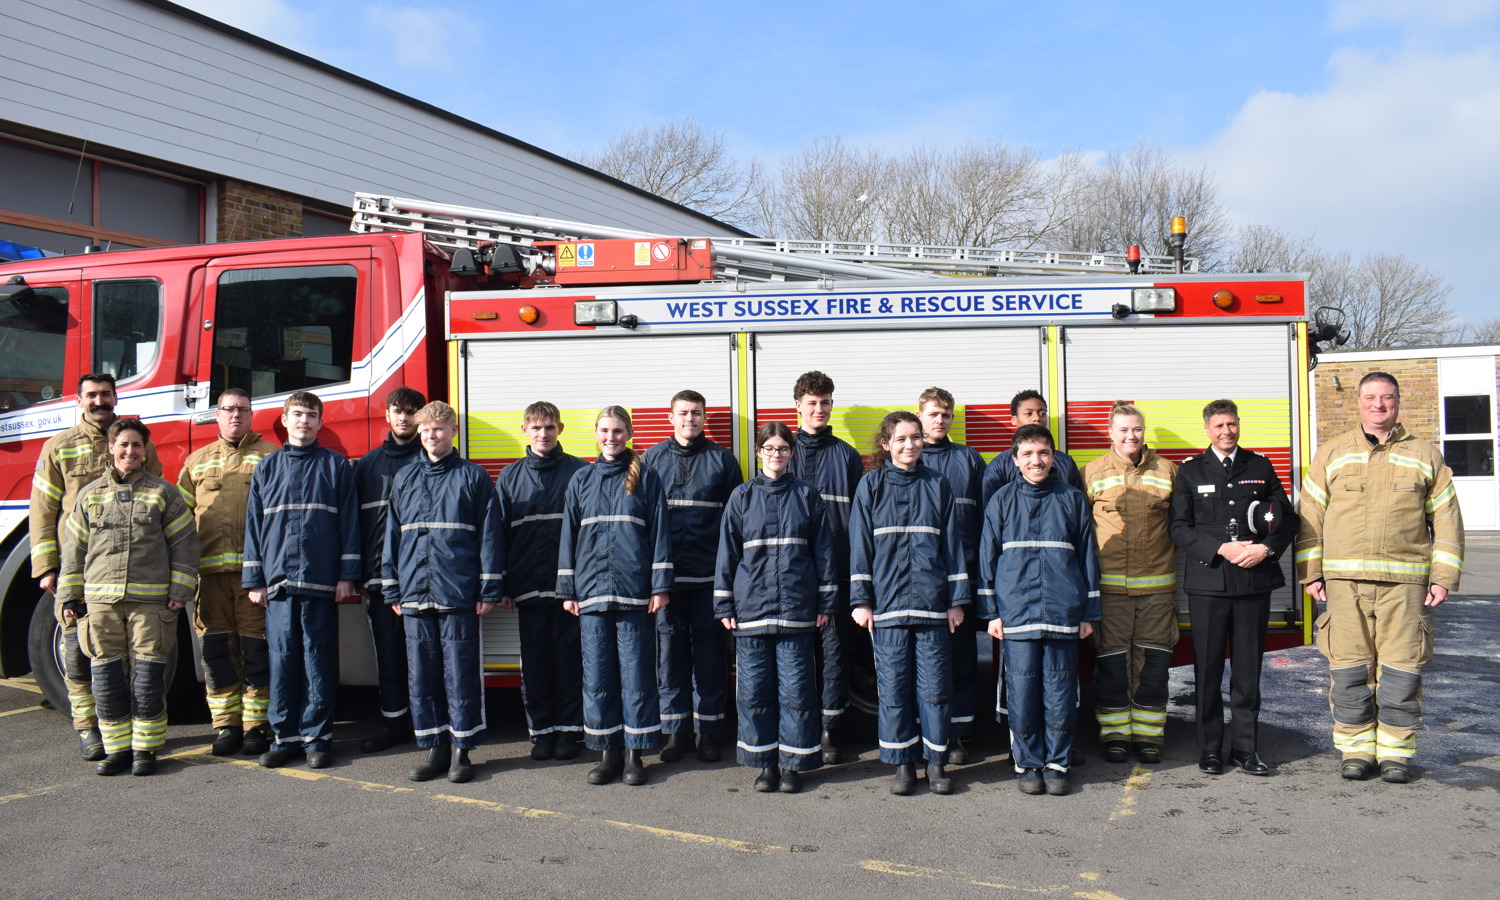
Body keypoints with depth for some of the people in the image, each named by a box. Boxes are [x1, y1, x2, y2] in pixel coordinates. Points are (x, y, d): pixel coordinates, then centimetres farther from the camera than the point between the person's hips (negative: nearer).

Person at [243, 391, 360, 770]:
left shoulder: (336, 466, 7)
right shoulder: (267, 468, 13)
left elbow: (349, 522, 4)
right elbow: (254, 525, 12)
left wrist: (347, 575, -2)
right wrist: (254, 579, 7)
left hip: (321, 581, -2)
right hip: (278, 581, 2)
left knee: (319, 661, 1)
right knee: (282, 661, 3)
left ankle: (316, 736, 9)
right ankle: (285, 736, 12)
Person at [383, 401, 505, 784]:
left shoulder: (473, 477, 2)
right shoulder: (404, 479, 14)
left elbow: (490, 535, 0)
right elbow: (393, 534, 17)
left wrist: (489, 589, -5)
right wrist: (392, 588, 12)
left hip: (459, 594, -4)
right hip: (415, 594, 4)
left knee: (461, 673, 0)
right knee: (422, 675, 7)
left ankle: (461, 748, 8)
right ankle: (434, 747, 17)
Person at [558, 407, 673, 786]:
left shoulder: (646, 478, 4)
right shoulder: (581, 480, 11)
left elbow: (659, 534, 2)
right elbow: (569, 537, 12)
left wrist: (660, 586, -4)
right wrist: (567, 590, 7)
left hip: (635, 593, -2)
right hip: (592, 591, 3)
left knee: (637, 673, 0)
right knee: (597, 676, 5)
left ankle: (633, 753, 10)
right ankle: (608, 751, 14)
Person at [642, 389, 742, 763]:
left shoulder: (721, 459, 7)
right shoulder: (652, 459, 9)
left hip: (709, 575, -1)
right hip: (665, 574, 1)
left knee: (709, 651, 4)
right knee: (670, 648, 4)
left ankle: (708, 730, 13)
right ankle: (676, 729, 13)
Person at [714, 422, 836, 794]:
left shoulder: (806, 495, 6)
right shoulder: (742, 497, 7)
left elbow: (823, 550, 7)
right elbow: (727, 552, 7)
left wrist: (825, 601, 3)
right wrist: (724, 605, 3)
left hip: (796, 609, -1)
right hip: (751, 607, 1)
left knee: (796, 689, 1)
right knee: (754, 689, 4)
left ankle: (792, 763, 12)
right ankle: (765, 762, 16)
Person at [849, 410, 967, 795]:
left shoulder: (937, 486, 8)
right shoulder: (871, 486, 5)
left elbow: (952, 544, 9)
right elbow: (860, 545, 4)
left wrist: (957, 599, 4)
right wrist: (861, 600, -2)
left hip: (932, 602, 1)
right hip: (887, 603, -1)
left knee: (935, 686, 3)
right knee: (893, 686, 3)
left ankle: (936, 762, 14)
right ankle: (902, 763, 13)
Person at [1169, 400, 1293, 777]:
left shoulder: (1260, 466, 12)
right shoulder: (1190, 471, 7)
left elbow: (1285, 519, 10)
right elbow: (1180, 528, 1)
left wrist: (1265, 549, -8)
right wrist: (1221, 549, -12)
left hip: (1254, 580, 1)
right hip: (1208, 582, -1)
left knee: (1248, 669, 5)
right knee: (1207, 670, 2)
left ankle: (1244, 748, 14)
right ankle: (1210, 749, 12)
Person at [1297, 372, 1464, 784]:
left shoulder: (1425, 456, 10)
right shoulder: (1331, 454, 11)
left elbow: (1446, 521, 9)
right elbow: (1310, 516, 10)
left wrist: (1443, 577, 2)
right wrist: (1310, 573, 4)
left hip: (1405, 581, 0)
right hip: (1344, 580, 1)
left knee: (1401, 669, 0)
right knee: (1349, 669, 2)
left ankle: (1396, 752, 12)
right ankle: (1357, 750, 13)